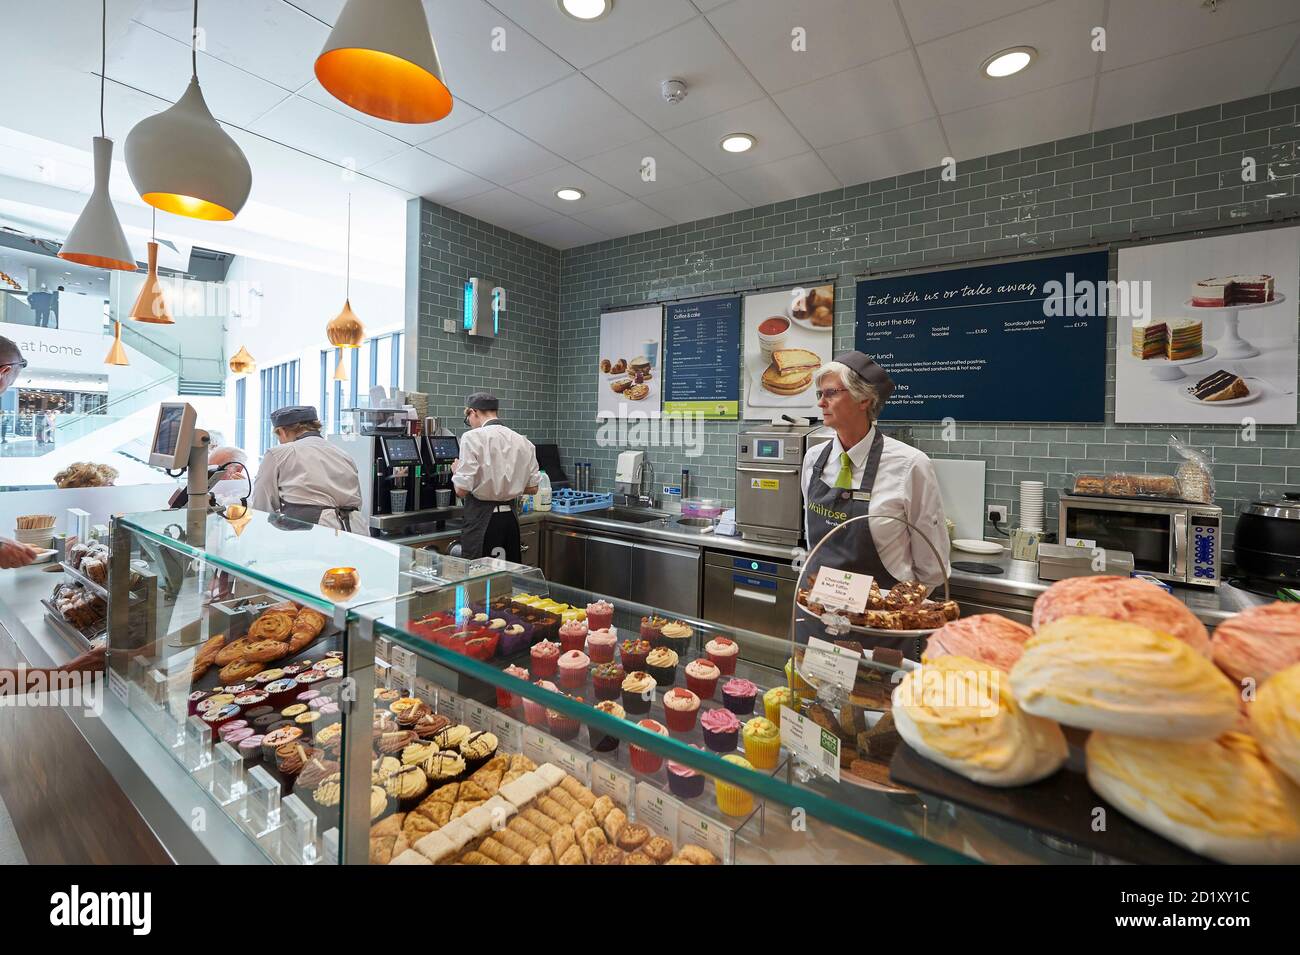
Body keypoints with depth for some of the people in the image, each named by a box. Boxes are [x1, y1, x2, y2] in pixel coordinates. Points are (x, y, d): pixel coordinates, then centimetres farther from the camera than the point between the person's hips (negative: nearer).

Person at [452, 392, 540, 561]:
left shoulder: (473, 437, -10)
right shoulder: (523, 441, 5)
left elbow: (462, 490, -13)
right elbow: (532, 488, 8)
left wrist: (456, 470, 7)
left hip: (481, 518, -6)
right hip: (511, 517, 6)